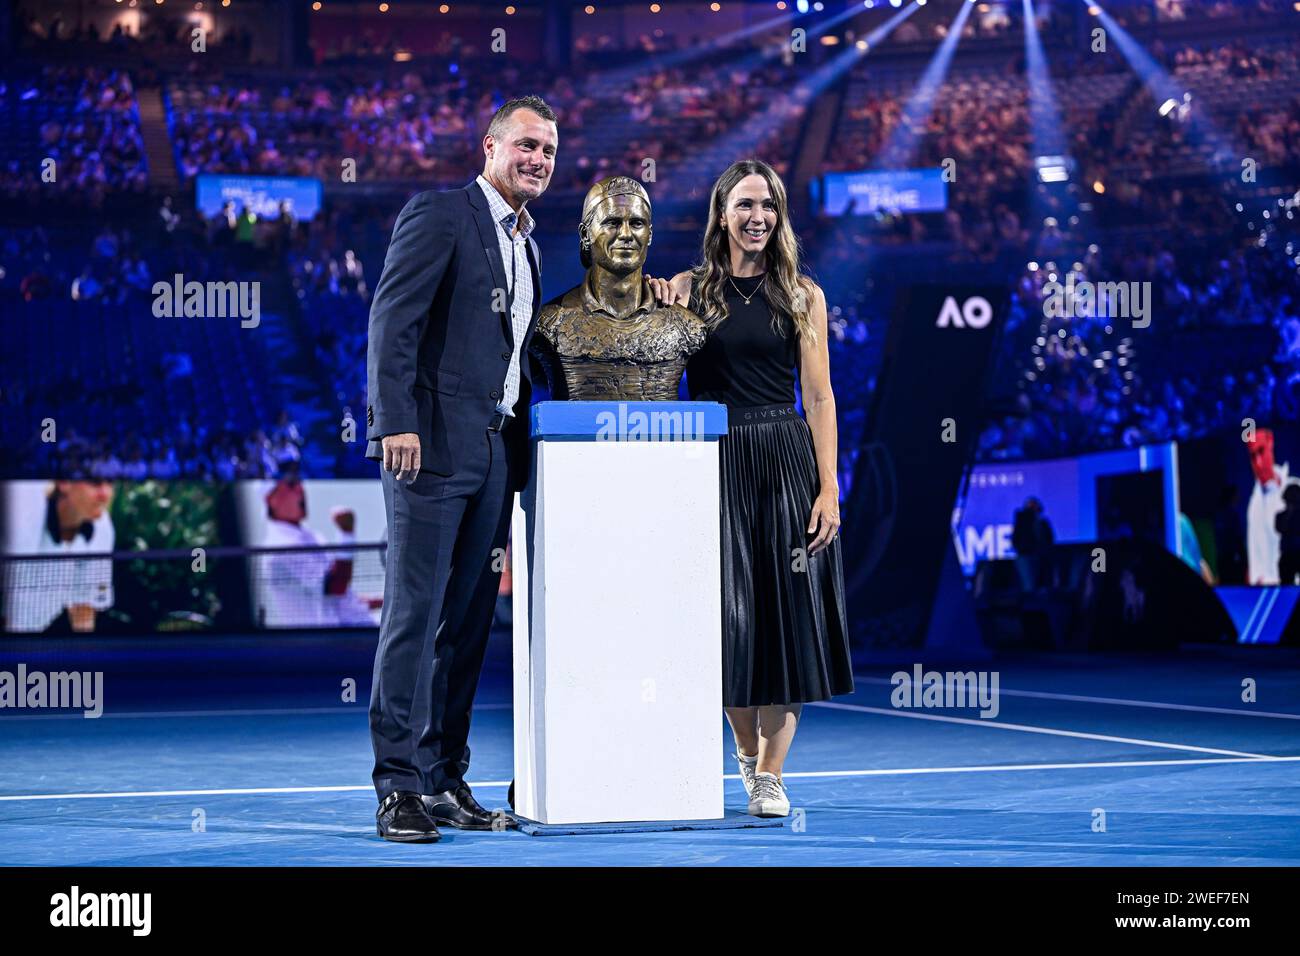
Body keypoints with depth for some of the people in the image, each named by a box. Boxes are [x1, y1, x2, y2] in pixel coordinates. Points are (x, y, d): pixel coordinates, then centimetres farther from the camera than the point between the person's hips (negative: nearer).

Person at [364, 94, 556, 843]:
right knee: (415, 614, -7)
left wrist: (524, 458, 12)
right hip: (433, 443, -8)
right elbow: (392, 319, -12)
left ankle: (445, 778, 13)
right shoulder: (440, 215, -4)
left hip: (497, 448, 8)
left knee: (468, 620, 8)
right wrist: (397, 421, -21)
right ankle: (400, 786, -6)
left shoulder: (527, 244, 20)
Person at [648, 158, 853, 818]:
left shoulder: (801, 295, 5)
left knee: (785, 616, -2)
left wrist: (828, 487, -6)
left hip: (786, 461, 0)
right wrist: (653, 294, -4)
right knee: (727, 615, 0)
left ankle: (770, 773, 3)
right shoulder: (689, 289, 6)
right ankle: (747, 748, 22)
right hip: (714, 465, 0)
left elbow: (818, 396, 2)